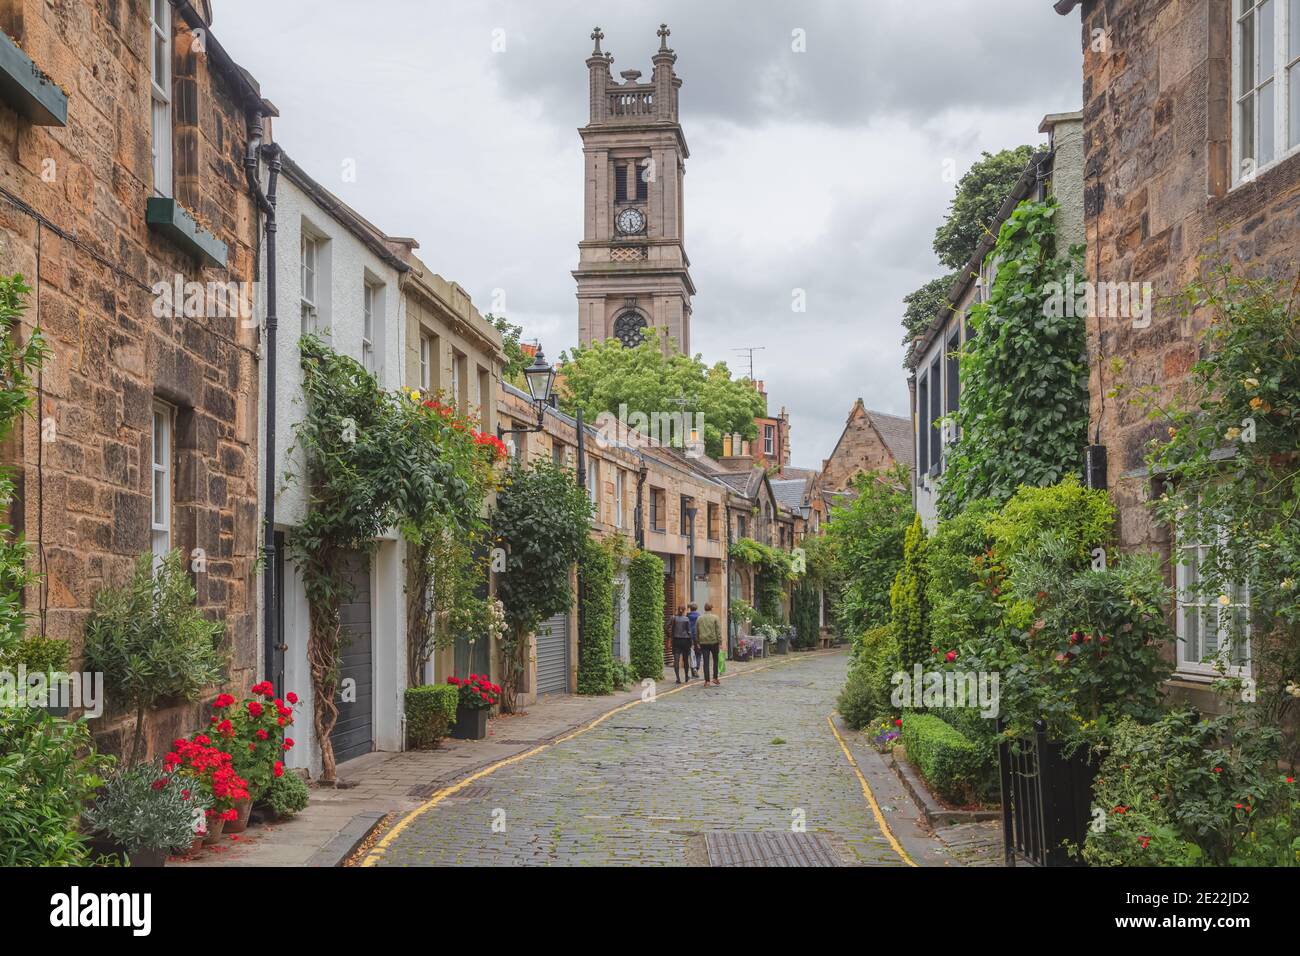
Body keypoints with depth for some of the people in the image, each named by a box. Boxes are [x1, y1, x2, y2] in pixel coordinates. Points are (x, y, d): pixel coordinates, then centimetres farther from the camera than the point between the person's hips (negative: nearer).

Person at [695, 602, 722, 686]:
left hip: (703, 642, 2)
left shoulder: (699, 618, 7)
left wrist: (697, 642, 19)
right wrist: (720, 642, -4)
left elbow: (696, 632, 12)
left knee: (705, 662, 2)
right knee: (715, 660, 12)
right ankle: (715, 678, 8)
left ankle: (707, 681, -1)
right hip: (714, 642, -2)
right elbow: (718, 631, -7)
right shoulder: (715, 618, -4)